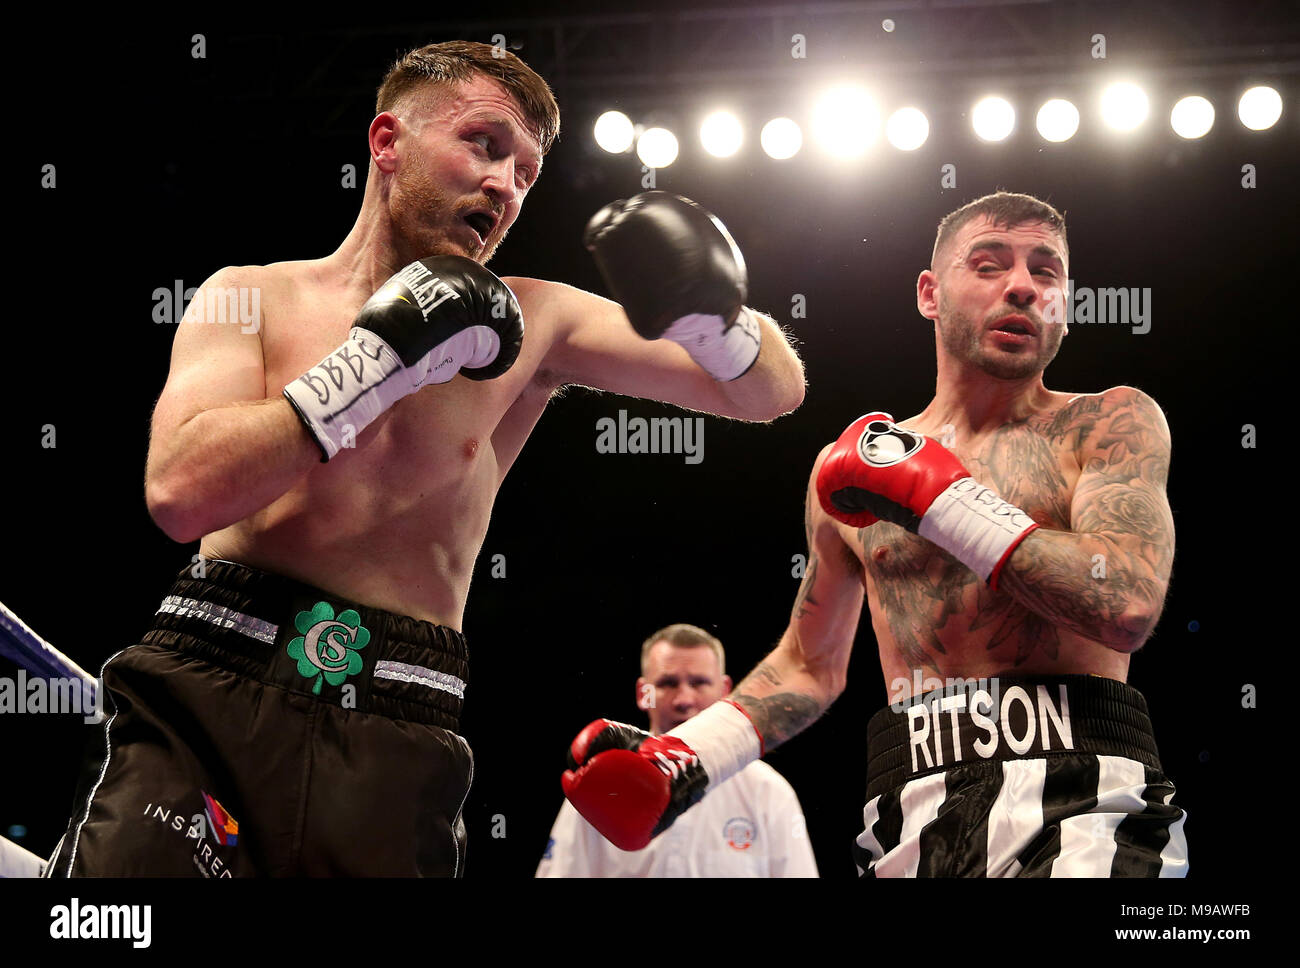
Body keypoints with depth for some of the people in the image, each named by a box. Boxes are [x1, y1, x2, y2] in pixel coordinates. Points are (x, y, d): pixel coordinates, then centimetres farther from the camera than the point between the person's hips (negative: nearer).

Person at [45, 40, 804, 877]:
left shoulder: (531, 326, 13)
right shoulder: (254, 297, 9)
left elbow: (772, 392, 14)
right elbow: (181, 491, -9)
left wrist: (706, 312, -9)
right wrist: (383, 357, -9)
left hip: (393, 742, 2)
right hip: (208, 691, -1)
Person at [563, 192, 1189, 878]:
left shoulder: (1110, 422, 6)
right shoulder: (851, 465, 18)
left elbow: (1129, 604, -11)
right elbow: (810, 665, 28)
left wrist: (935, 497, -7)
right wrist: (685, 758, 12)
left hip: (1077, 813, -3)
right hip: (912, 818, 4)